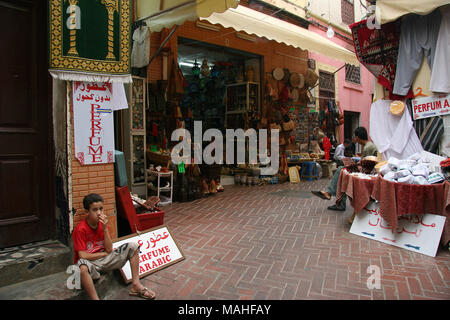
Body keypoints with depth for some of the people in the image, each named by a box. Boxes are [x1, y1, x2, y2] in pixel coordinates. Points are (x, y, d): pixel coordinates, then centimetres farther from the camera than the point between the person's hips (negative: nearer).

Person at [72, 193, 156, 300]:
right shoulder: (80, 229, -16)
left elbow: (109, 249, -5)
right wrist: (105, 253, -7)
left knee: (133, 246, -8)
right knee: (83, 267, -44)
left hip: (104, 259, 6)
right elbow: (82, 256, -19)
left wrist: (105, 229, -15)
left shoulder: (103, 223, 1)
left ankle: (135, 285, -8)